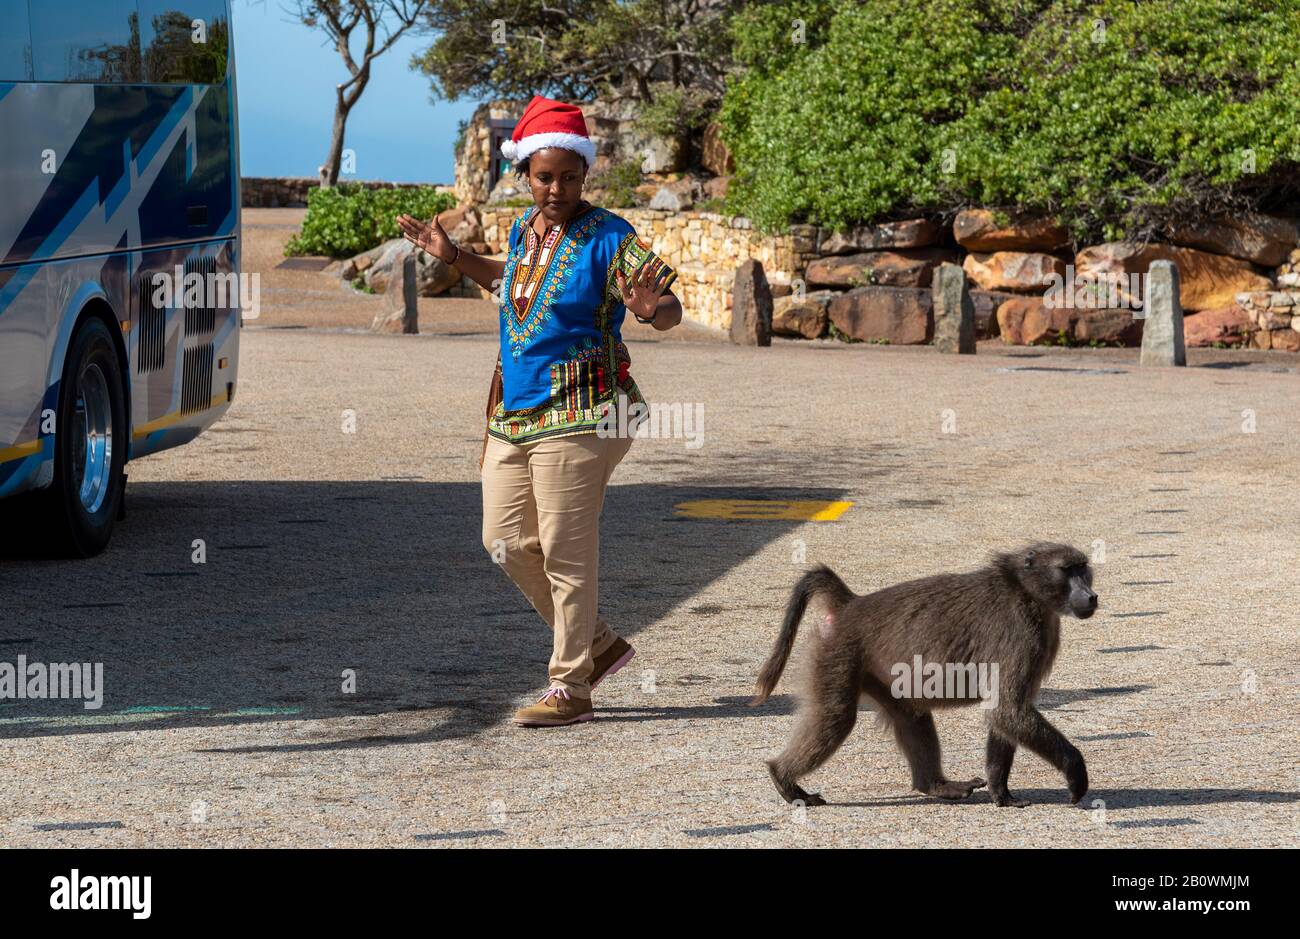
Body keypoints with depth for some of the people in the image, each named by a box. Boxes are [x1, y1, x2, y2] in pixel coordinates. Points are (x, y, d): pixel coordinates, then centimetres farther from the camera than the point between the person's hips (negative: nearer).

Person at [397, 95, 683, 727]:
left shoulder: (609, 239, -11)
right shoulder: (525, 228, 10)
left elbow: (670, 311, -18)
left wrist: (652, 309, -40)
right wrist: (454, 258, 23)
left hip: (578, 415, -8)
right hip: (513, 413, 8)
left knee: (565, 552, -6)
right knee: (506, 541, 11)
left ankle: (569, 688, 3)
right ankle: (599, 645, 25)